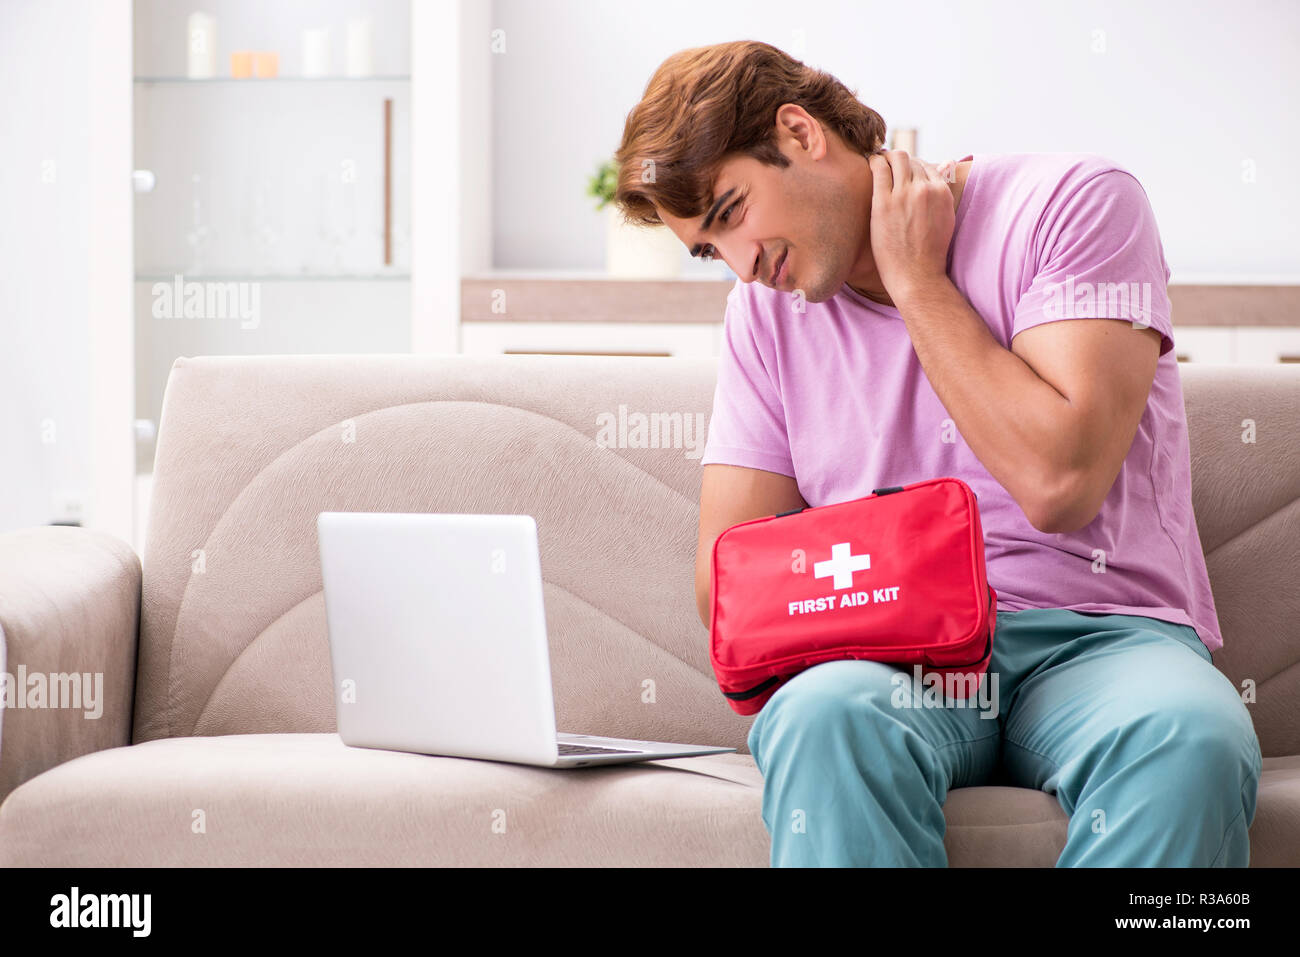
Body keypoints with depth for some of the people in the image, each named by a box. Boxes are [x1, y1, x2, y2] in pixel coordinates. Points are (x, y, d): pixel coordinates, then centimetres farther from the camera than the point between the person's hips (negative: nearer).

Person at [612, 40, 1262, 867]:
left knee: (1191, 738, -39)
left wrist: (916, 279, -6)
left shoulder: (1071, 201, -1)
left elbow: (1056, 480, -14)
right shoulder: (768, 306, 15)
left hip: (1101, 632, -2)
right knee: (825, 713, -36)